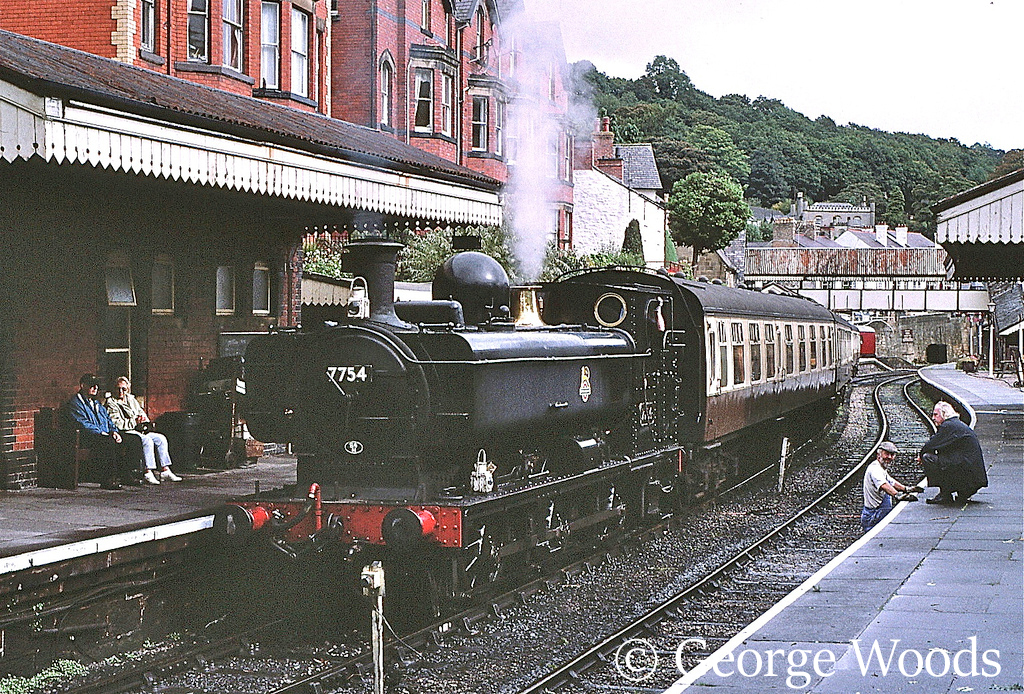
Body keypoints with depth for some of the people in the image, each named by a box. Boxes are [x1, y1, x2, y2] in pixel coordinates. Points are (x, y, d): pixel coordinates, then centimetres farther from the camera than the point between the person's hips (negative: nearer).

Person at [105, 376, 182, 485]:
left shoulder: (132, 399, 21)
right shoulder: (111, 403, -3)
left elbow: (141, 412, 25)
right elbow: (116, 424, -14)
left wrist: (143, 419, 0)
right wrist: (134, 422, -16)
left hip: (139, 431, 8)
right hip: (124, 433, -8)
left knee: (161, 438, -8)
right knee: (146, 441, -33)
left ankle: (165, 471, -11)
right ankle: (147, 473, -37)